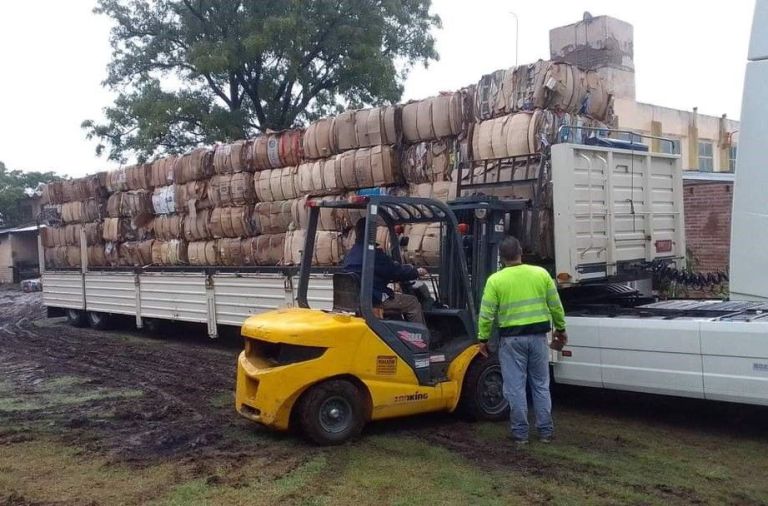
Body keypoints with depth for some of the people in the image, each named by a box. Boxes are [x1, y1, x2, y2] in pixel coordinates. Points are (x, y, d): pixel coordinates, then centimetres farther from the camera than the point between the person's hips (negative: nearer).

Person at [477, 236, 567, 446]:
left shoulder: (495, 280, -7)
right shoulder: (541, 274, 1)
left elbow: (486, 314, -7)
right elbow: (555, 305, 7)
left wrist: (483, 338, 4)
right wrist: (560, 328, 20)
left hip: (511, 338, -3)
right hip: (538, 335, 3)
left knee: (515, 387, 5)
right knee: (541, 385, 13)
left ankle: (520, 433, 10)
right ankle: (545, 431, 19)